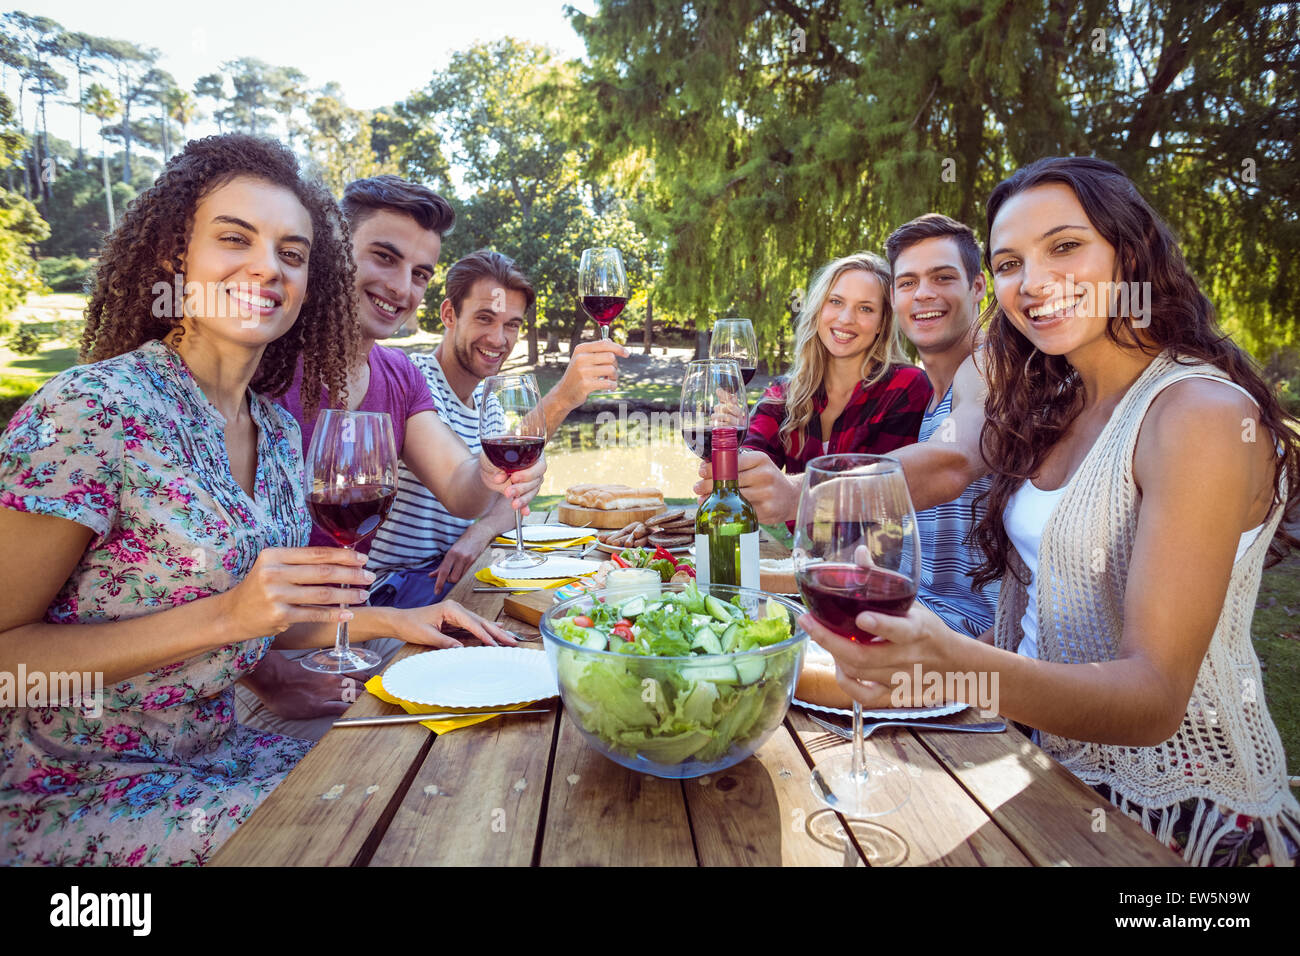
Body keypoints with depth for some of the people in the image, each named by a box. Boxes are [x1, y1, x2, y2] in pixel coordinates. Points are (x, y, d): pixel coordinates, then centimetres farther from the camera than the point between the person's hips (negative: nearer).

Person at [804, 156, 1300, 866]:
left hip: (1177, 809, -6)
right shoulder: (1060, 407, 4)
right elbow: (1043, 599, 8)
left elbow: (1155, 699, -28)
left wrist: (956, 666, -44)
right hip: (1060, 767, 6)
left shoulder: (1203, 416, -20)